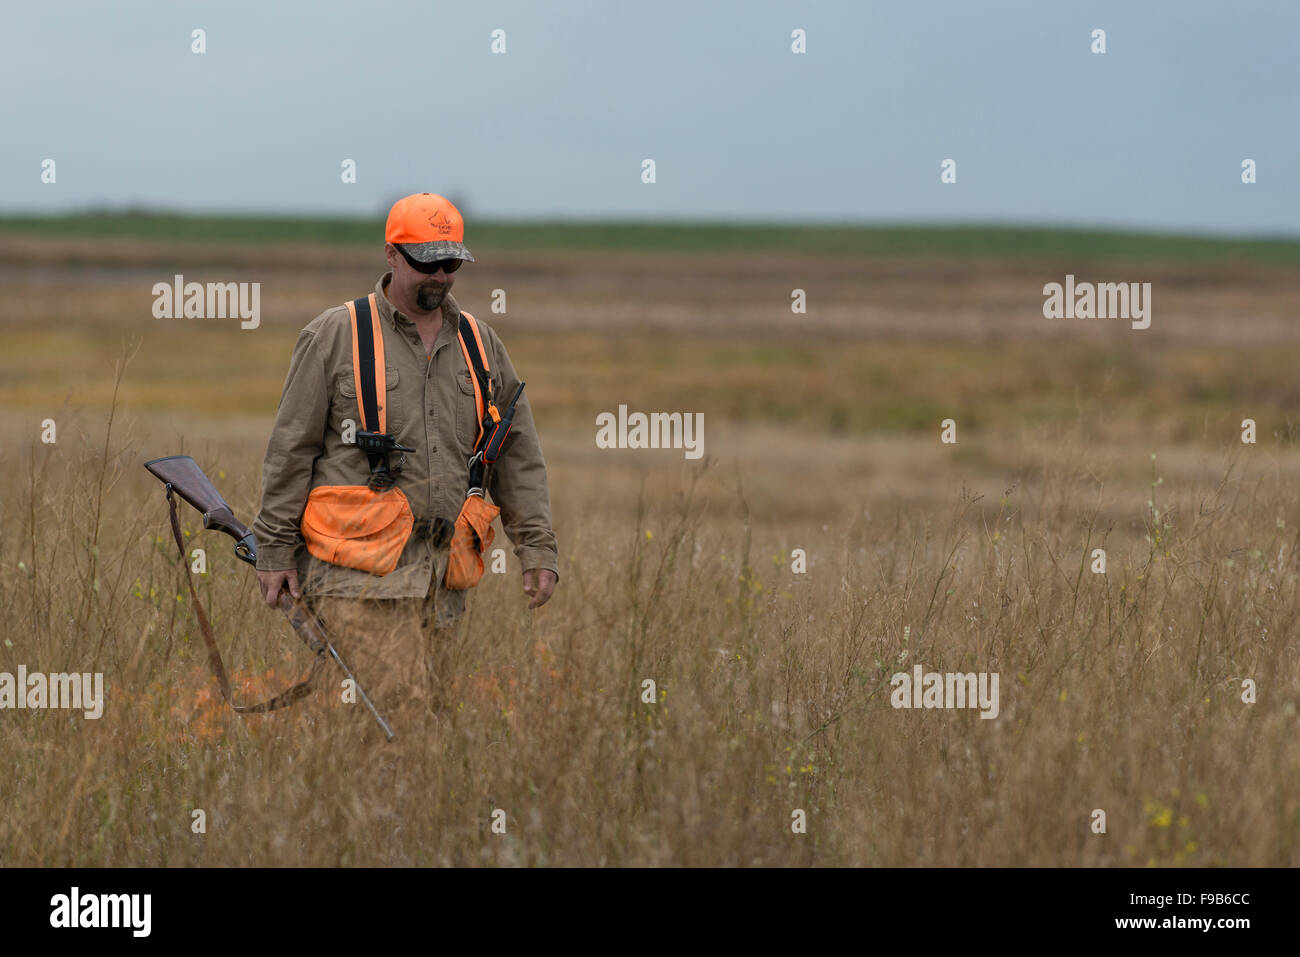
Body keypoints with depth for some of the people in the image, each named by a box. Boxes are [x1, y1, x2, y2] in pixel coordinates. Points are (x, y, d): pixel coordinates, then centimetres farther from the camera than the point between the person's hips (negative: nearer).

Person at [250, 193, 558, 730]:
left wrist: (537, 547, 10)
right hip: (360, 572, -5)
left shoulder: (481, 344, 15)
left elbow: (518, 455, 18)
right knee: (399, 712, -18)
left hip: (442, 574, 5)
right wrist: (275, 549, -1)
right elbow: (291, 448, 2)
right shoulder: (334, 336, 2)